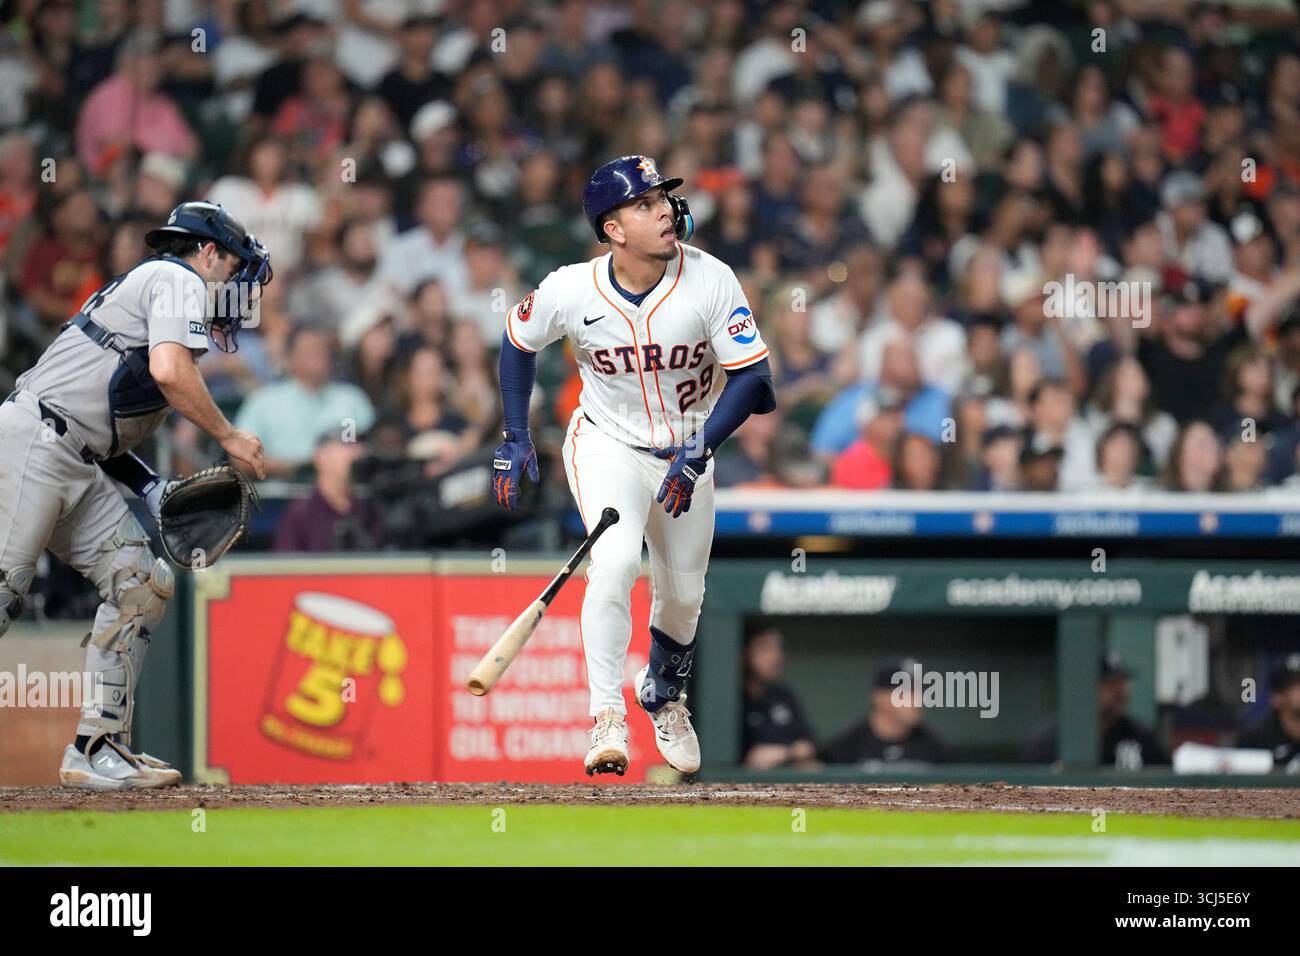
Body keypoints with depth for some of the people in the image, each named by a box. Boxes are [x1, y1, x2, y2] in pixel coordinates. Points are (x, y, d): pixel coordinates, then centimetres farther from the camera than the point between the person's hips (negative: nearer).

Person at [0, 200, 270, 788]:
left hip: (81, 467, 10)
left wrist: (148, 487, 14)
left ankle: (96, 750, 4)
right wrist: (229, 438, -8)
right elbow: (168, 370, -19)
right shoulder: (178, 280, 0)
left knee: (142, 583, 5)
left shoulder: (143, 287, 28)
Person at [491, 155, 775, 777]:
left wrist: (699, 452, -29)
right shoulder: (572, 290, -20)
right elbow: (518, 341, 0)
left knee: (683, 595, 14)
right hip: (606, 445, -2)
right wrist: (515, 437, -2)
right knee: (615, 561, -28)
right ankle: (607, 718, -27)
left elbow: (751, 377, -20)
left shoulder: (710, 281, -22)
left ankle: (663, 697, 45)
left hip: (687, 451, 2)